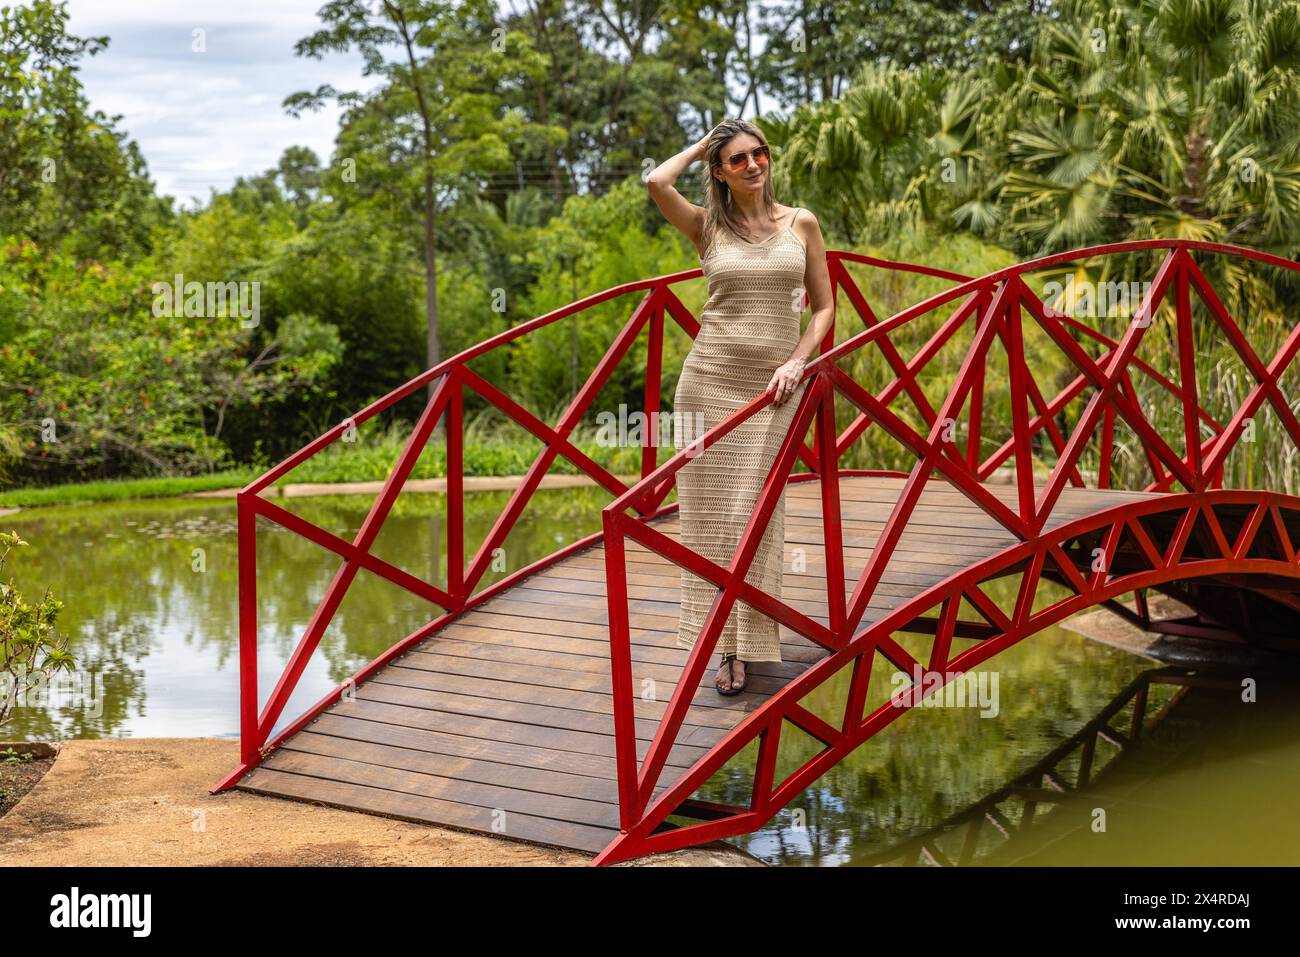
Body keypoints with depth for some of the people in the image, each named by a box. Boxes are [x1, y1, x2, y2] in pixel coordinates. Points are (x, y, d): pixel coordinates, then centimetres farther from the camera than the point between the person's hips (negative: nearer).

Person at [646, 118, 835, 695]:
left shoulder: (801, 223, 7)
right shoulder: (707, 227, 4)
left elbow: (824, 307, 8)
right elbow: (656, 183, -14)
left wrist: (797, 361, -8)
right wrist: (699, 147, 3)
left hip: (773, 384, 0)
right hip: (710, 378, 0)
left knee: (755, 511, 0)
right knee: (711, 508, 1)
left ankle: (745, 644, 11)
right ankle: (727, 643, 13)